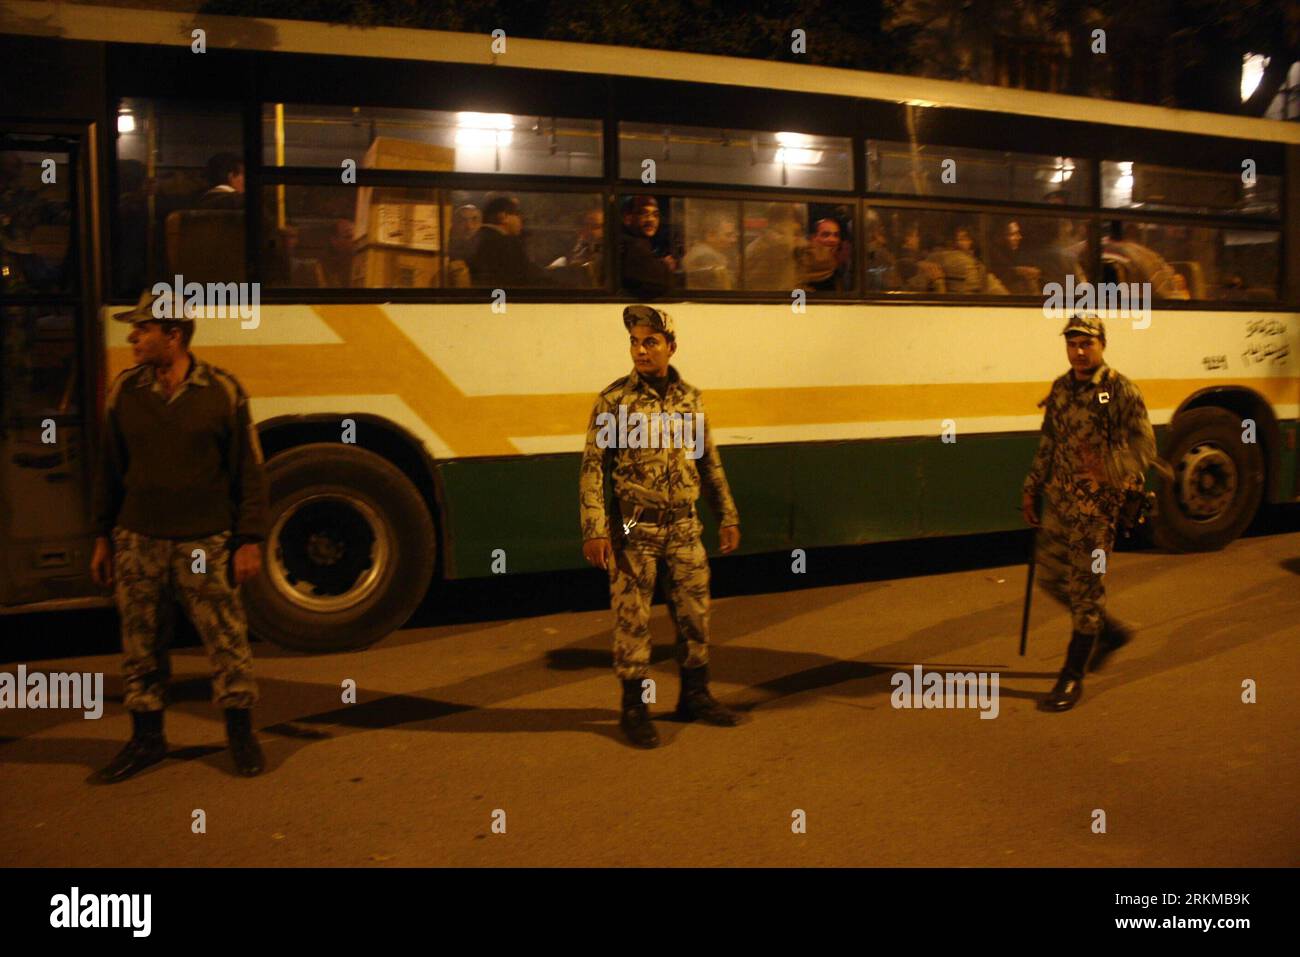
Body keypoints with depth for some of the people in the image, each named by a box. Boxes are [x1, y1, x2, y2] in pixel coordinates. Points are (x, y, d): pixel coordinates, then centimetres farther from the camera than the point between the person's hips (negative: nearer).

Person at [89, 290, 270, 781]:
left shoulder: (222, 390, -5)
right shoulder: (124, 390, 4)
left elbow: (248, 471, -2)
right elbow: (109, 469, 12)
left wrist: (250, 540, -5)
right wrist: (104, 537, 12)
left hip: (205, 542, -3)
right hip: (138, 541, 3)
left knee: (227, 640, 2)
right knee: (140, 645, 9)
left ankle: (241, 733, 18)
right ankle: (146, 737, 25)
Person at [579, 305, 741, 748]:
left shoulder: (690, 397, 6)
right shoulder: (614, 399, -7)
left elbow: (710, 462, 14)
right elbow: (592, 467, -8)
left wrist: (728, 516, 14)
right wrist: (595, 530, -15)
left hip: (684, 526, 4)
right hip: (635, 528, -4)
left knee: (695, 611, 11)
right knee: (632, 618, 2)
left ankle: (695, 695, 29)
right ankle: (634, 708, 15)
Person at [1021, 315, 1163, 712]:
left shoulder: (1121, 391, -8)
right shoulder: (1060, 389, 11)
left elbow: (1144, 445, -11)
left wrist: (1126, 477, -29)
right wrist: (1031, 488, 17)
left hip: (1097, 504, -7)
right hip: (1058, 500, 7)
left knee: (1085, 585, -2)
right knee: (1051, 577, 13)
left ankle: (1073, 676, 8)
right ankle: (1111, 632, 36)